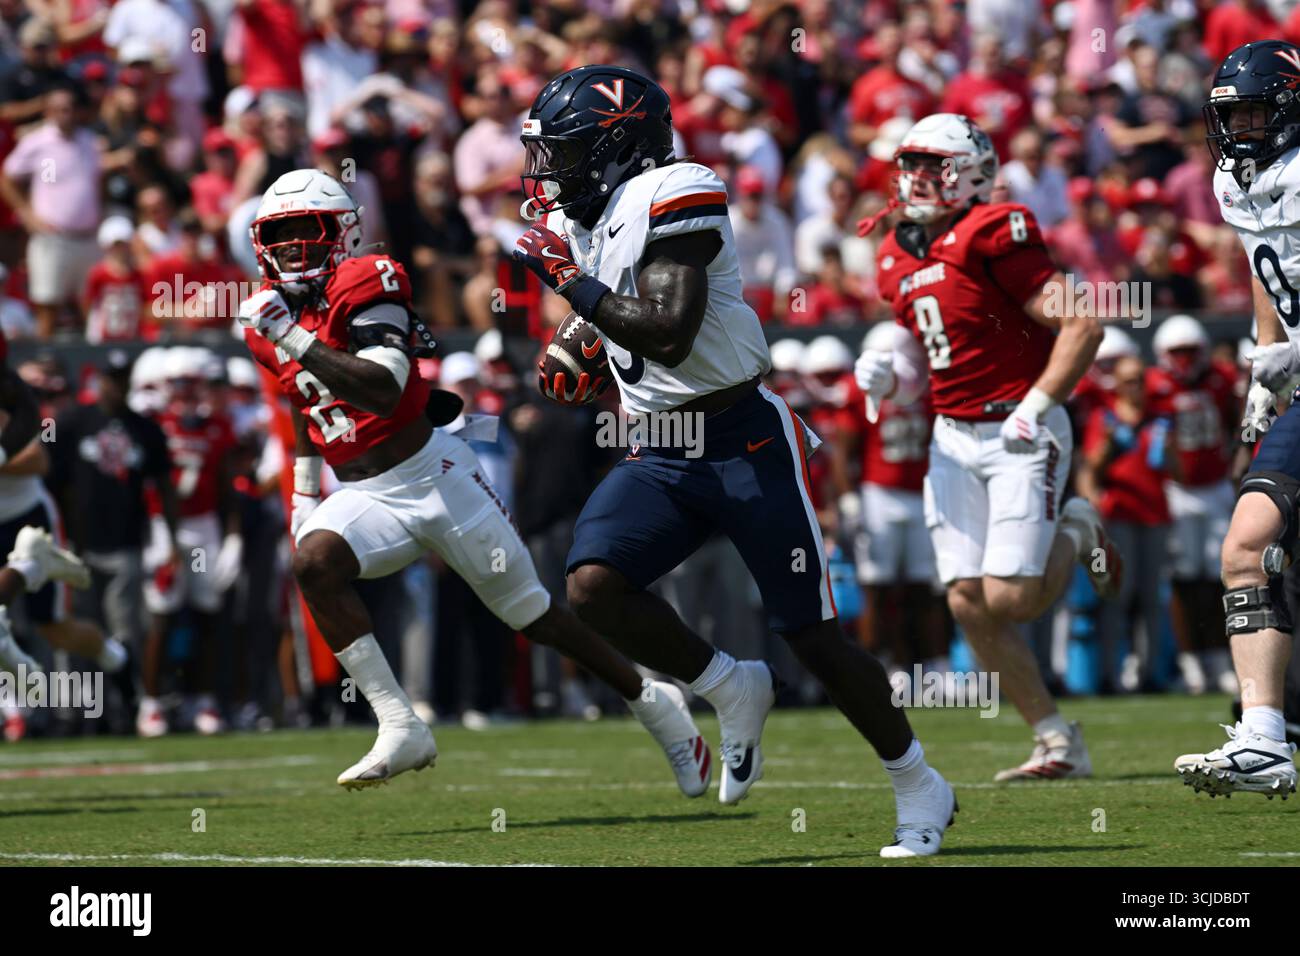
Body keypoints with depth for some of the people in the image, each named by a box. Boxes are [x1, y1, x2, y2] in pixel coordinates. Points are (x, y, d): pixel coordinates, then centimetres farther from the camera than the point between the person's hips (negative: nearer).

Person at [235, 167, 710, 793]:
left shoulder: (364, 285, -16)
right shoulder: (270, 318, 5)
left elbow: (383, 393, -30)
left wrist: (297, 339, -33)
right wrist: (304, 489, 19)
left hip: (432, 476, -5)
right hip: (366, 498, 5)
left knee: (531, 613, 6)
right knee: (313, 560, -27)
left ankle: (652, 703, 29)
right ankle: (400, 730, -25)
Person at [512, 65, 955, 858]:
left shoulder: (674, 200, -16)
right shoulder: (579, 220, 10)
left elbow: (669, 333, -25)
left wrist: (573, 285, -19)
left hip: (748, 444, -7)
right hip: (660, 458, 7)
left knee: (813, 636, -2)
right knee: (594, 586, -17)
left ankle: (920, 788, 16)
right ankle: (733, 691, 7)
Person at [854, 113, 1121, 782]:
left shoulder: (992, 235, -13)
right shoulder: (898, 257, 11)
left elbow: (1082, 326, -15)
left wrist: (1035, 407, -19)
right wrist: (886, 376, -1)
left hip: (1020, 433, -7)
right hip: (953, 439, 7)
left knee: (1007, 599, -14)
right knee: (969, 606, -2)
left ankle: (1075, 536, 18)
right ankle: (1059, 744, 8)